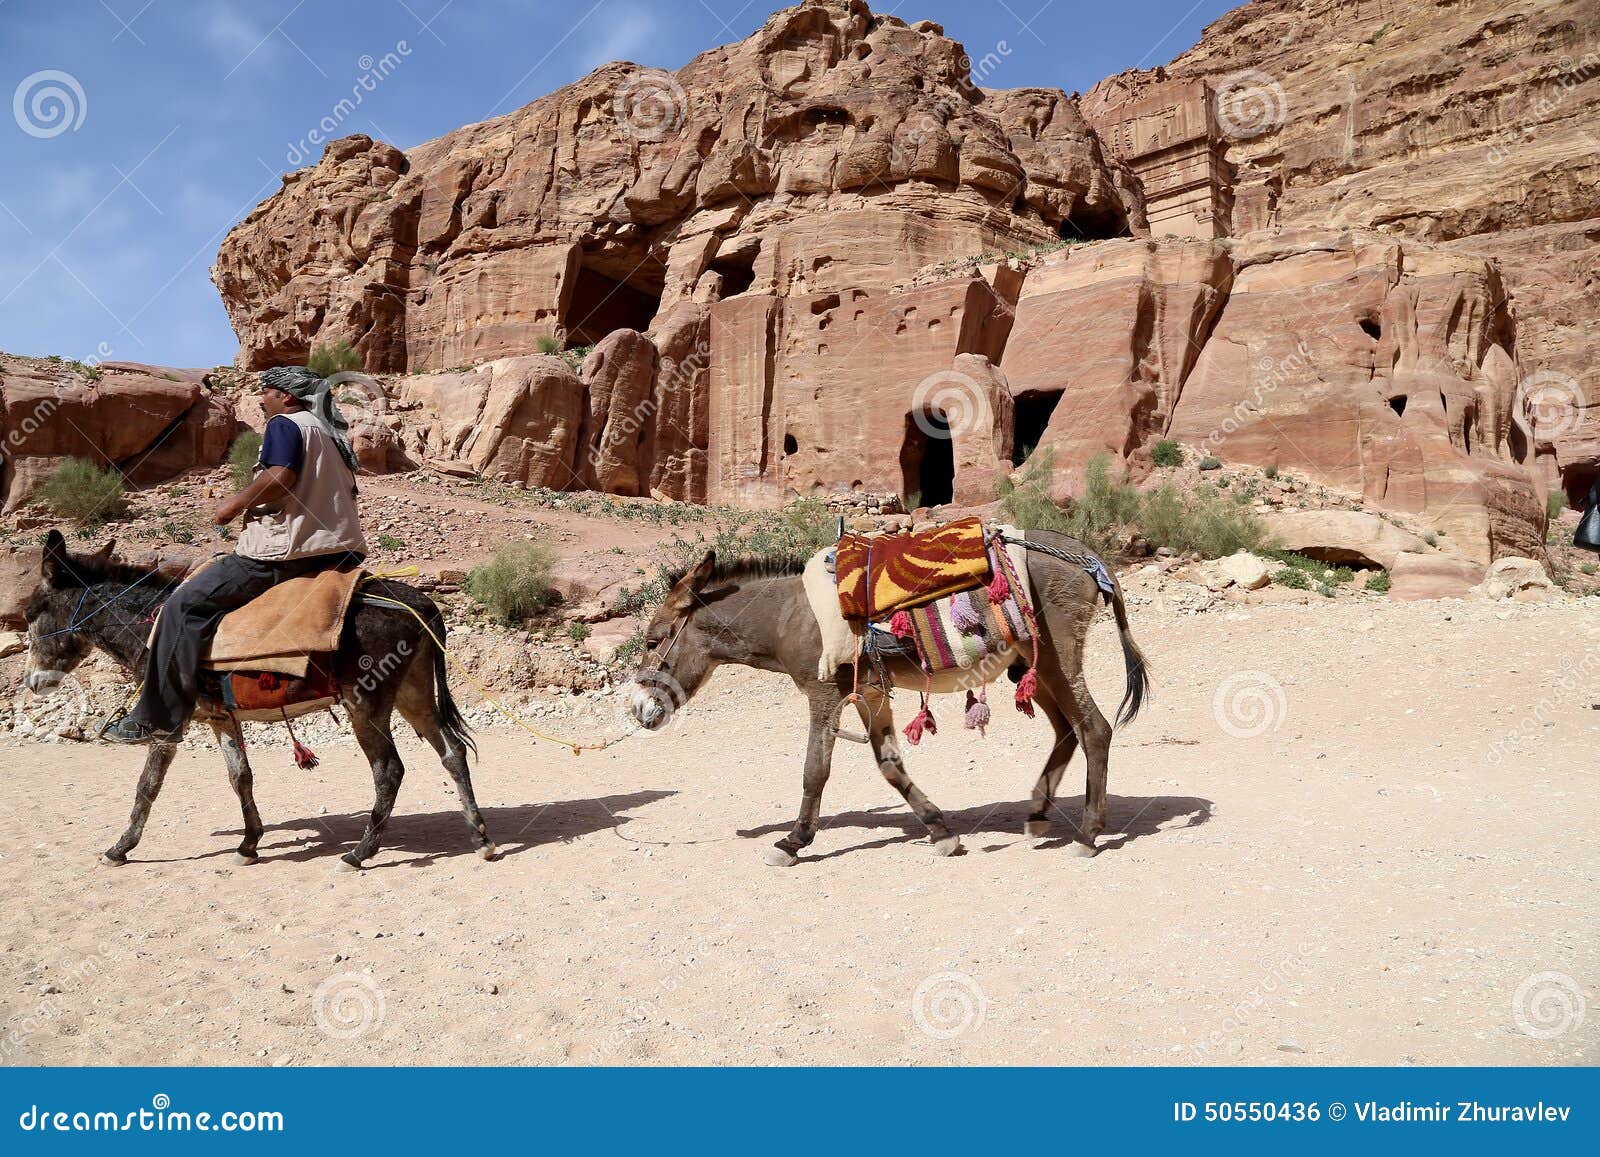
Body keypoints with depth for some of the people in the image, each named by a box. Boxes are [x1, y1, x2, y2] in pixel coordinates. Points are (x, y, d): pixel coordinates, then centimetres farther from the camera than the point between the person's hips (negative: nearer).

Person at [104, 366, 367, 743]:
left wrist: (237, 503, -6)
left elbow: (279, 477, -21)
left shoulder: (285, 424, -3)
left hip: (286, 553, -9)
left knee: (185, 604, -2)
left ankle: (157, 719, -5)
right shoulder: (331, 435, 24)